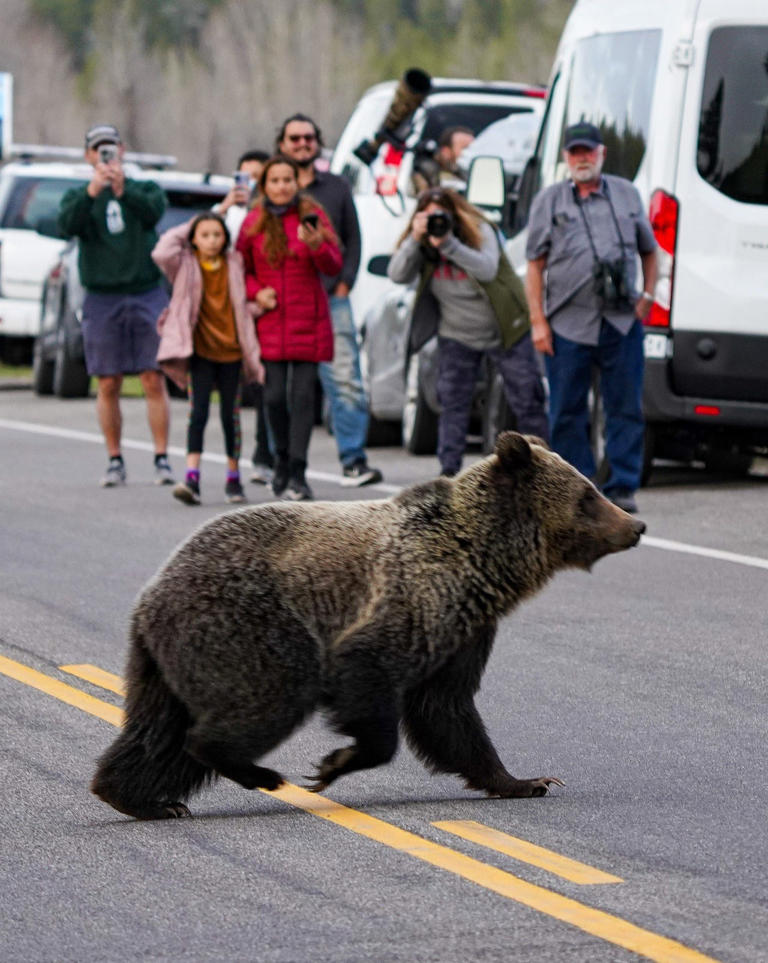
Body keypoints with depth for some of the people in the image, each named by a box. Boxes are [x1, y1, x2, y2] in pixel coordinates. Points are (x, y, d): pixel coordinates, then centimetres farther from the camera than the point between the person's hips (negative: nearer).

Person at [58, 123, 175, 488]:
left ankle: (162, 459, -3)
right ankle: (115, 462, 9)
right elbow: (67, 225, -12)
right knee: (108, 385, 2)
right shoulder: (78, 196, 9)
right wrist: (91, 192, -27)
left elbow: (153, 211, -14)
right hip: (101, 298, 1)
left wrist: (123, 189, -29)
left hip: (146, 293, -1)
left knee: (154, 381, -5)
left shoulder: (144, 189, 8)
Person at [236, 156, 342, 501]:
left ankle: (297, 473, -6)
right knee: (275, 395, -2)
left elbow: (334, 266, -2)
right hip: (271, 320, 1)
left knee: (303, 394, -7)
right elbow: (241, 267, 14)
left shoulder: (312, 215, 2)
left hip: (308, 320, -1)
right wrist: (256, 292, -5)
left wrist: (317, 246, -23)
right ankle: (282, 459, 21)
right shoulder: (253, 222, 6)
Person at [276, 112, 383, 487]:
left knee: (345, 381, -8)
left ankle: (353, 461, -9)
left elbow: (352, 240, 16)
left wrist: (343, 284, 4)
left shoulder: (336, 188, 14)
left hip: (330, 299, 1)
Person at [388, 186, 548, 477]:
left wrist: (448, 243, -41)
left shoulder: (480, 232, -16)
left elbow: (488, 269, -33)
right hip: (457, 337, 3)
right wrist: (415, 240, -30)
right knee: (453, 403, -3)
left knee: (527, 401, -1)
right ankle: (448, 469, 2)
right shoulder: (421, 246, -5)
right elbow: (397, 275, -17)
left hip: (505, 332, -3)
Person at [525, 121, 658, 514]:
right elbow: (535, 265, 6)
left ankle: (622, 488, 4)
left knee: (626, 407, -1)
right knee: (567, 412, 2)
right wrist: (538, 321, -2)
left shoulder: (626, 194, 13)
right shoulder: (549, 200, 8)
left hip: (622, 321, 1)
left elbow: (649, 250, 22)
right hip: (568, 323, -1)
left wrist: (647, 296, 8)